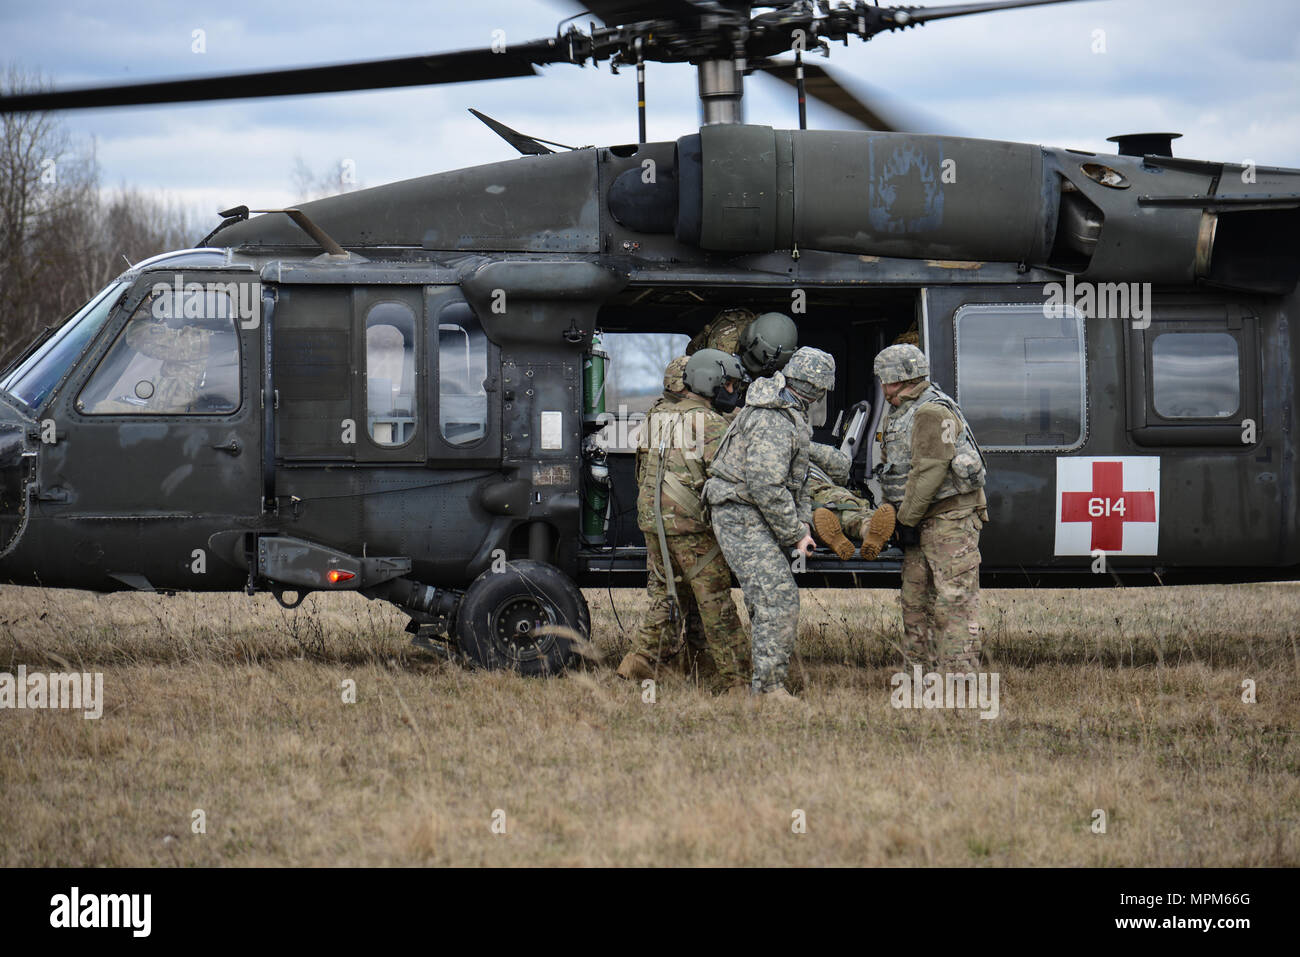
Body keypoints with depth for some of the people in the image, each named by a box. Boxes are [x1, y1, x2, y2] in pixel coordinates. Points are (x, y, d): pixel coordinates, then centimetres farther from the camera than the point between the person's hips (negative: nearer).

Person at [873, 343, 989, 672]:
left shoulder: (933, 413, -15)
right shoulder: (899, 416, 18)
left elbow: (929, 471, -21)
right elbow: (894, 470, 22)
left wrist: (907, 519, -17)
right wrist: (897, 516, 11)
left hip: (951, 519, -11)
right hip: (923, 522, 11)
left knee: (954, 600, -11)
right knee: (915, 600, 11)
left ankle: (960, 676, -12)